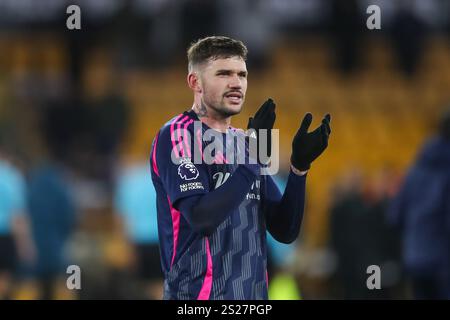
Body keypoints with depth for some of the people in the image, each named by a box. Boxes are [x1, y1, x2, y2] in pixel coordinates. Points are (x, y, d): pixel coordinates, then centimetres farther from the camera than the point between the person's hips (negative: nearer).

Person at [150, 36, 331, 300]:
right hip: (200, 293, -6)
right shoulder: (176, 136, -7)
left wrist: (300, 166, -5)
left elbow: (284, 231, 8)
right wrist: (253, 159, -19)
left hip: (253, 293, 7)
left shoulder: (245, 142, 13)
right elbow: (201, 218, -20)